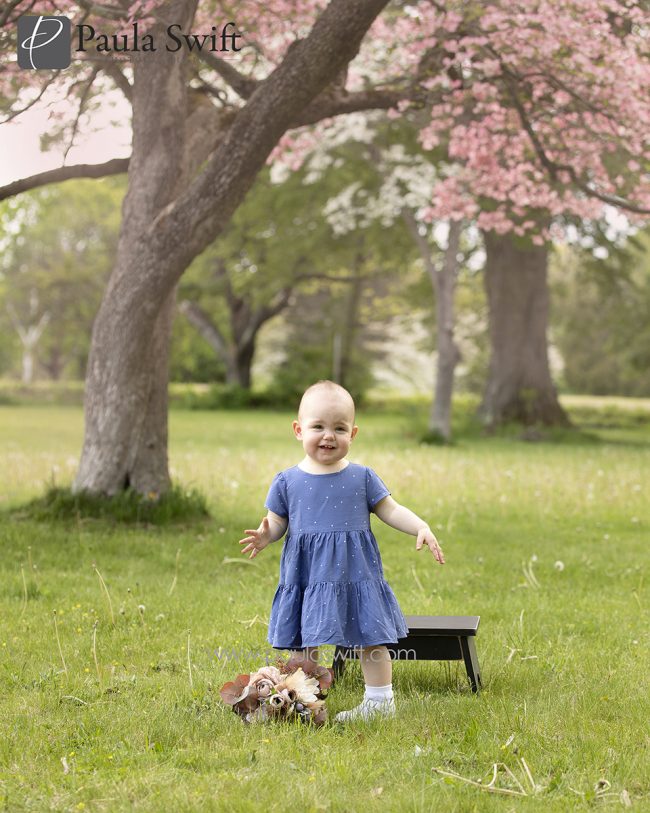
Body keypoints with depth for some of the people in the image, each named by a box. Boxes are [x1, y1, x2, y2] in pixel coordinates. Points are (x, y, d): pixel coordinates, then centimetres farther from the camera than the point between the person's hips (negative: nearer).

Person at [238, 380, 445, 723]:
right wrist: (266, 536, -17)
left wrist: (422, 528, -10)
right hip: (306, 576, 0)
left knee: (372, 638, 6)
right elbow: (278, 523, 5)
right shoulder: (287, 481, -1)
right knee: (303, 643, 8)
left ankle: (379, 700, 20)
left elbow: (391, 511, 4)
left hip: (356, 575, 0)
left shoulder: (362, 478, 0)